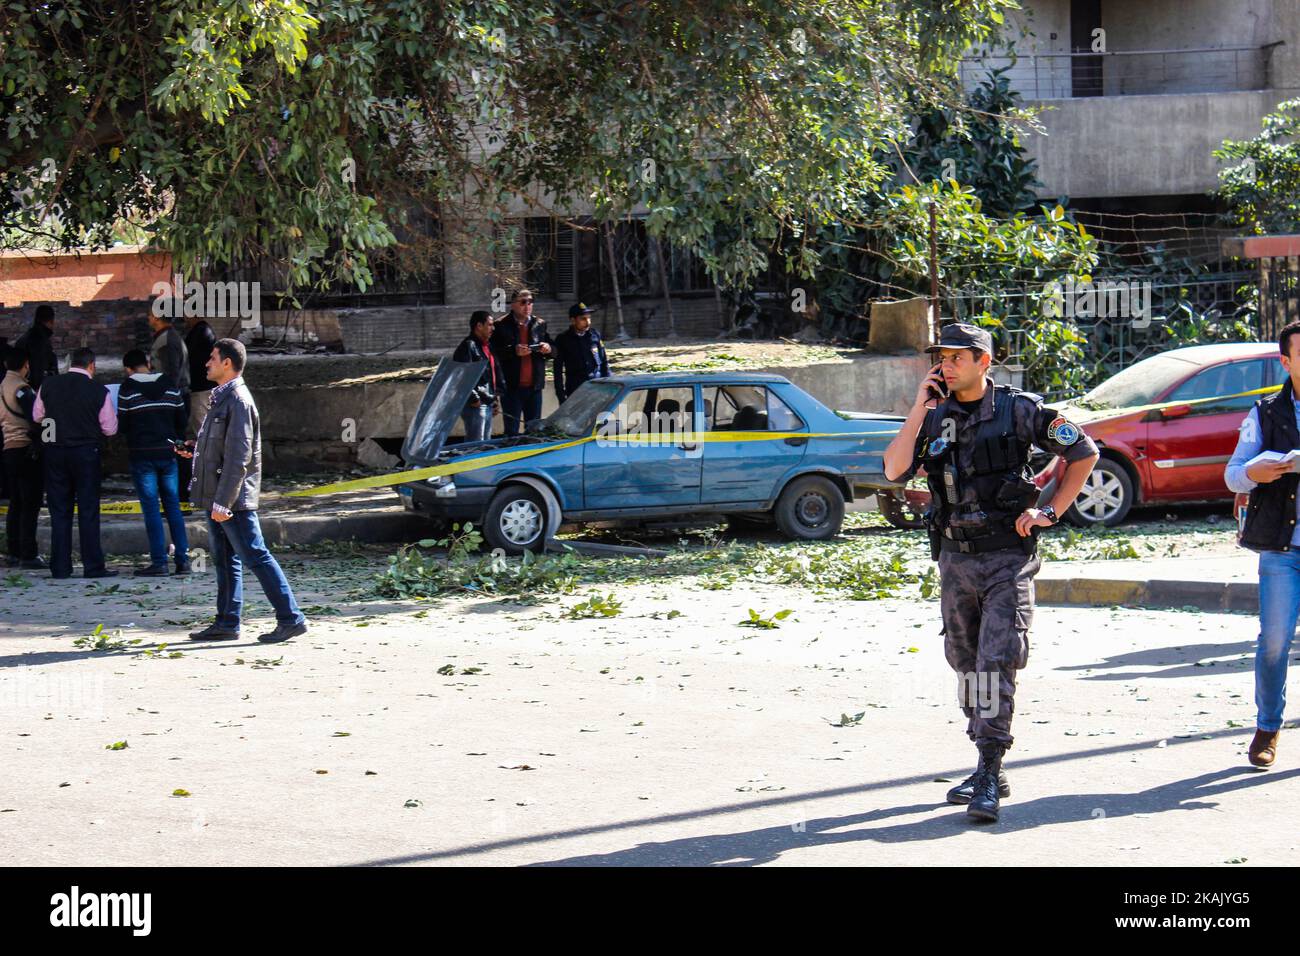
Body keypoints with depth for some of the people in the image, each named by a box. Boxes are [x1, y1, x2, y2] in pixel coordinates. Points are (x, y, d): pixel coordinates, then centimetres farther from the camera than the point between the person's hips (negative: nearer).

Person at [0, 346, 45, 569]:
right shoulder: (22, 389, -12)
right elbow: (34, 418, -20)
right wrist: (38, 443, -15)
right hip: (26, 450, -8)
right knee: (30, 505, -7)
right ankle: (28, 556, -9)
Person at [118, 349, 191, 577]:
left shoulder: (127, 389, -7)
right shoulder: (170, 385, 5)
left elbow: (122, 426, -6)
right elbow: (182, 420, 9)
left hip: (142, 455, -4)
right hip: (167, 453, 4)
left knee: (151, 509, -1)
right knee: (173, 507, 9)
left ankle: (159, 562, -4)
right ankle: (183, 559, 6)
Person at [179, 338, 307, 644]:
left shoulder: (238, 400, -16)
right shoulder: (222, 398, 15)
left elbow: (238, 457, -22)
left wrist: (223, 501, -24)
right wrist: (195, 451, 15)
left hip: (233, 498, -10)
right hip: (217, 498, 10)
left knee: (256, 557, -8)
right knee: (224, 560, 13)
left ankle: (291, 618, -6)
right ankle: (227, 623, 18)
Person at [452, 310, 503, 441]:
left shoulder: (487, 346, 18)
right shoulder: (468, 347, -13)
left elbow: (496, 371, 26)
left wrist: (496, 395, 18)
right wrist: (473, 399, -21)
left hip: (488, 404, 10)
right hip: (476, 406, -10)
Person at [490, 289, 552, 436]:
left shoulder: (540, 325, 12)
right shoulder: (501, 326, -3)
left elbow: (554, 351, 18)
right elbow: (494, 353, -10)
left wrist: (548, 349, -5)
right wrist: (514, 351, -23)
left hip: (534, 385, 4)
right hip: (511, 387, -4)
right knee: (511, 431, 0)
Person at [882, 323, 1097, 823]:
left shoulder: (1018, 409, -5)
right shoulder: (935, 416, 7)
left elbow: (1084, 452, 2)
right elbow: (895, 471, -6)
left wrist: (1050, 511, -4)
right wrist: (919, 410, -9)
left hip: (1007, 559, -5)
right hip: (955, 559, 5)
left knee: (995, 662, -12)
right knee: (966, 663, 11)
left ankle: (989, 776, -10)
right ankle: (988, 767, 22)